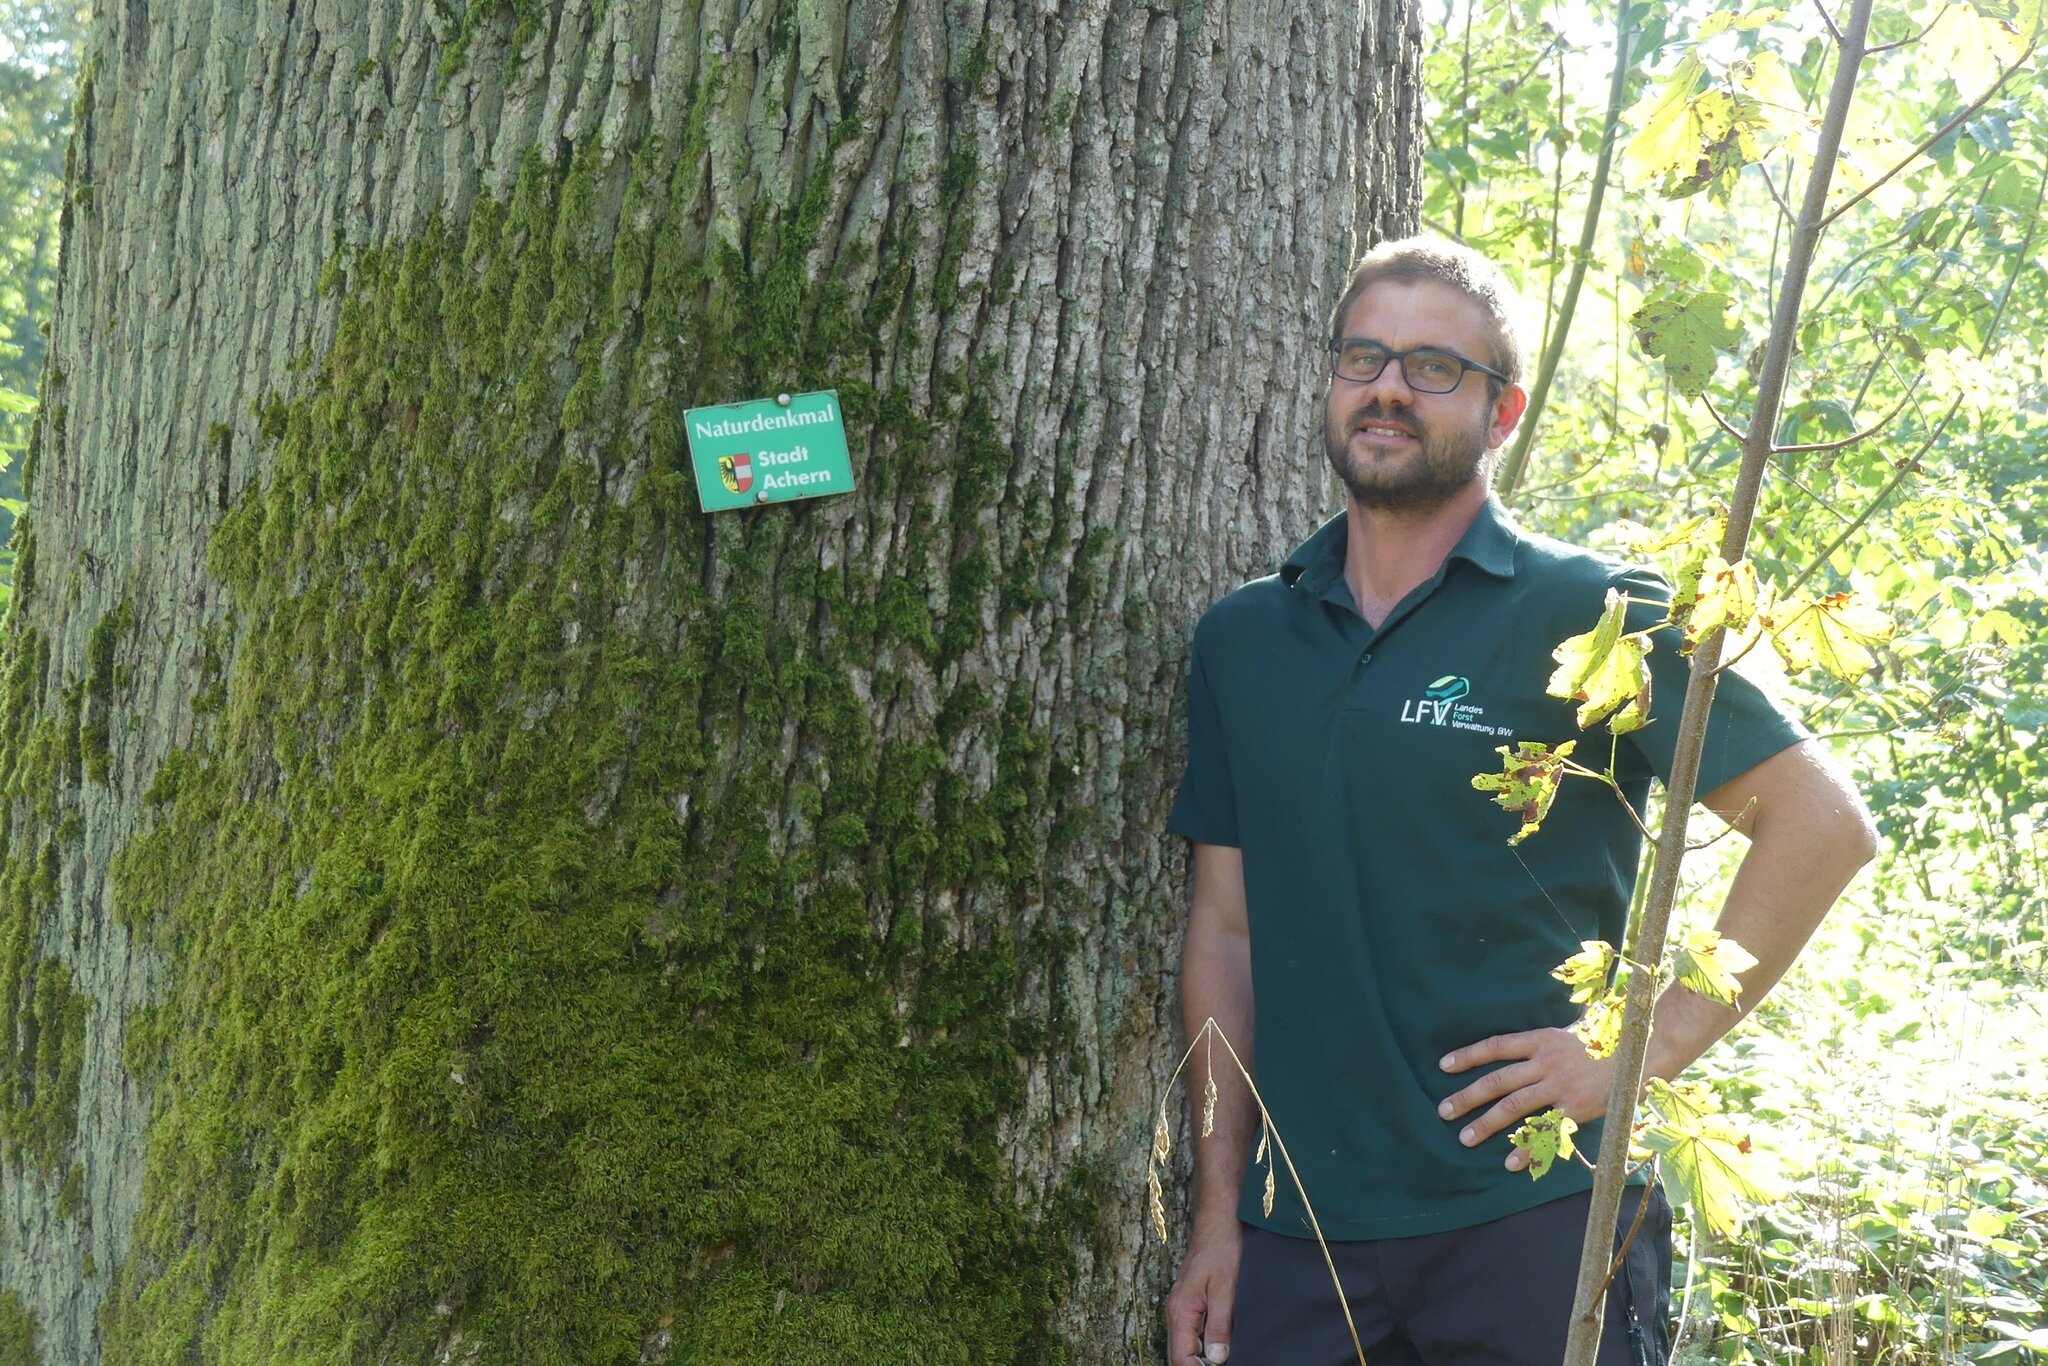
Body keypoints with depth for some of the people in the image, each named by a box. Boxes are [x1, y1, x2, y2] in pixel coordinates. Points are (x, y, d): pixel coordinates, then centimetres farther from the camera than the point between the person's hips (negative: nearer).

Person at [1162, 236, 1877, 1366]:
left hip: (1538, 1219, -3)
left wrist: (1651, 1045, -13)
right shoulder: (1239, 639, 9)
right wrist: (1218, 1216, 6)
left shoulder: (1588, 613, -4)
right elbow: (1225, 930, 10)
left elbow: (1823, 822, -7)